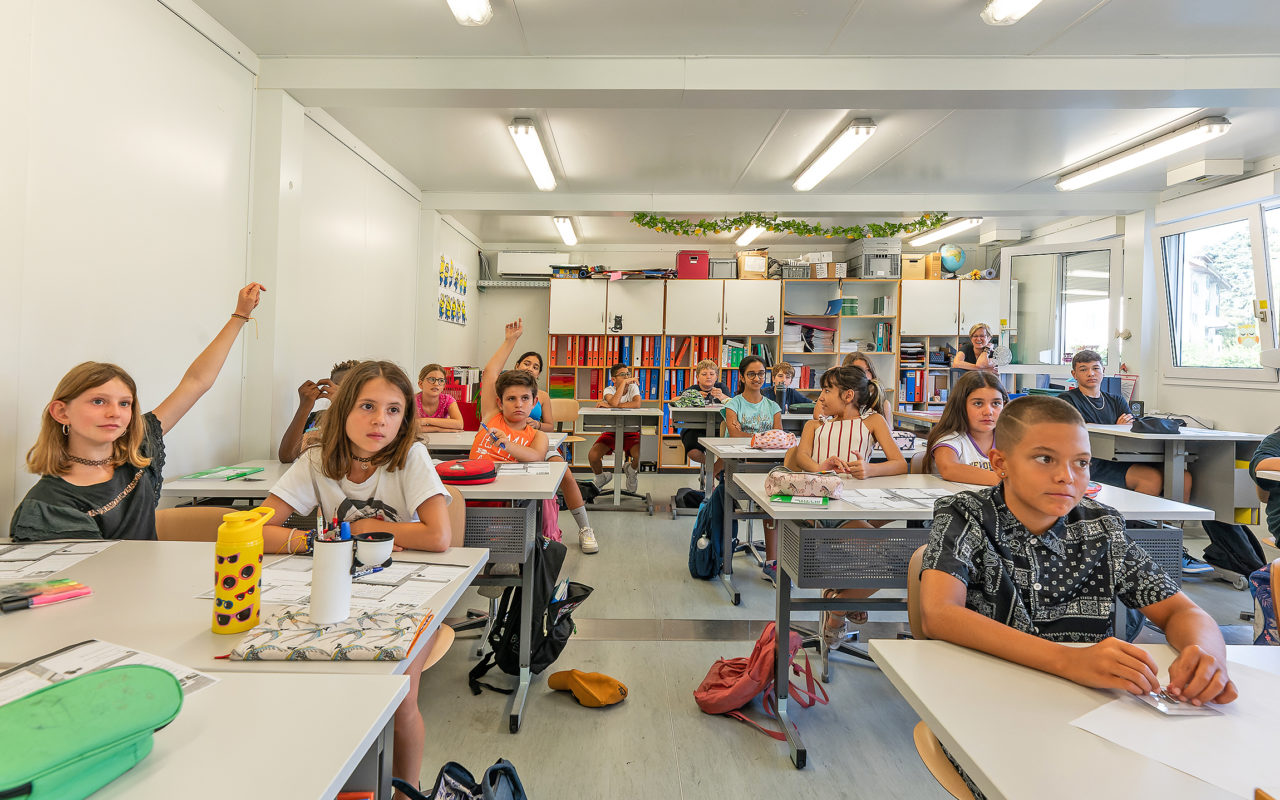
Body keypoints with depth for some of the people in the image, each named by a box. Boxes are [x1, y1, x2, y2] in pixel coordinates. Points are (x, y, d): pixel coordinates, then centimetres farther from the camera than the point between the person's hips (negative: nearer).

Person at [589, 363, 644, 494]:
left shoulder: (633, 387, -4)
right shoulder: (609, 390, -6)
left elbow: (637, 404, -26)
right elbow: (614, 402, -31)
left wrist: (609, 406, -24)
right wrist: (624, 382, -23)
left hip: (631, 432, 0)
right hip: (611, 431, 0)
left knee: (641, 456, -28)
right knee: (592, 456, -21)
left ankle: (631, 469, 13)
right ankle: (600, 477, 17)